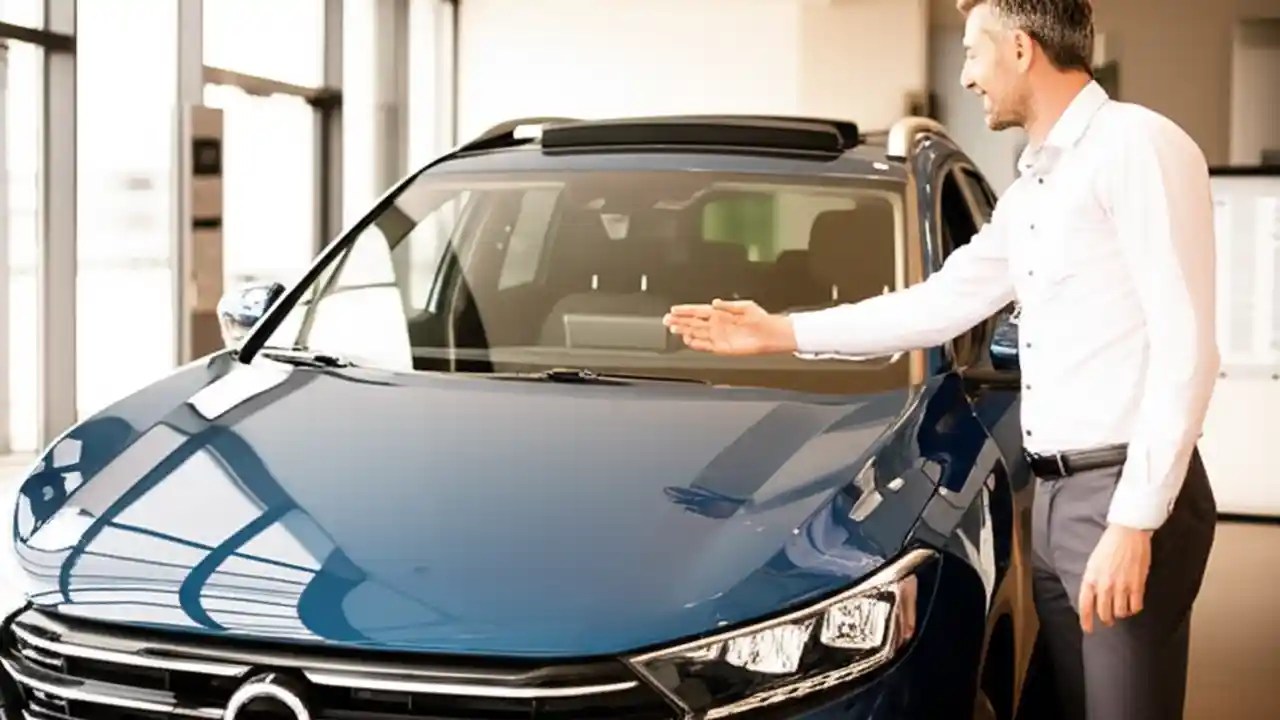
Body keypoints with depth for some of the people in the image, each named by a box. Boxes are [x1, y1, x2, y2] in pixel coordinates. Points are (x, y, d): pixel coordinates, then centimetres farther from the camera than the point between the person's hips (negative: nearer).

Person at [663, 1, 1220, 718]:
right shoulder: (1028, 193, 18)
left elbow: (1185, 346, -17)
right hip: (1056, 497, 9)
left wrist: (1134, 519, -21)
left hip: (1123, 494, -9)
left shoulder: (1137, 146, -11)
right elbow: (940, 305, 23)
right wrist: (781, 332, 24)